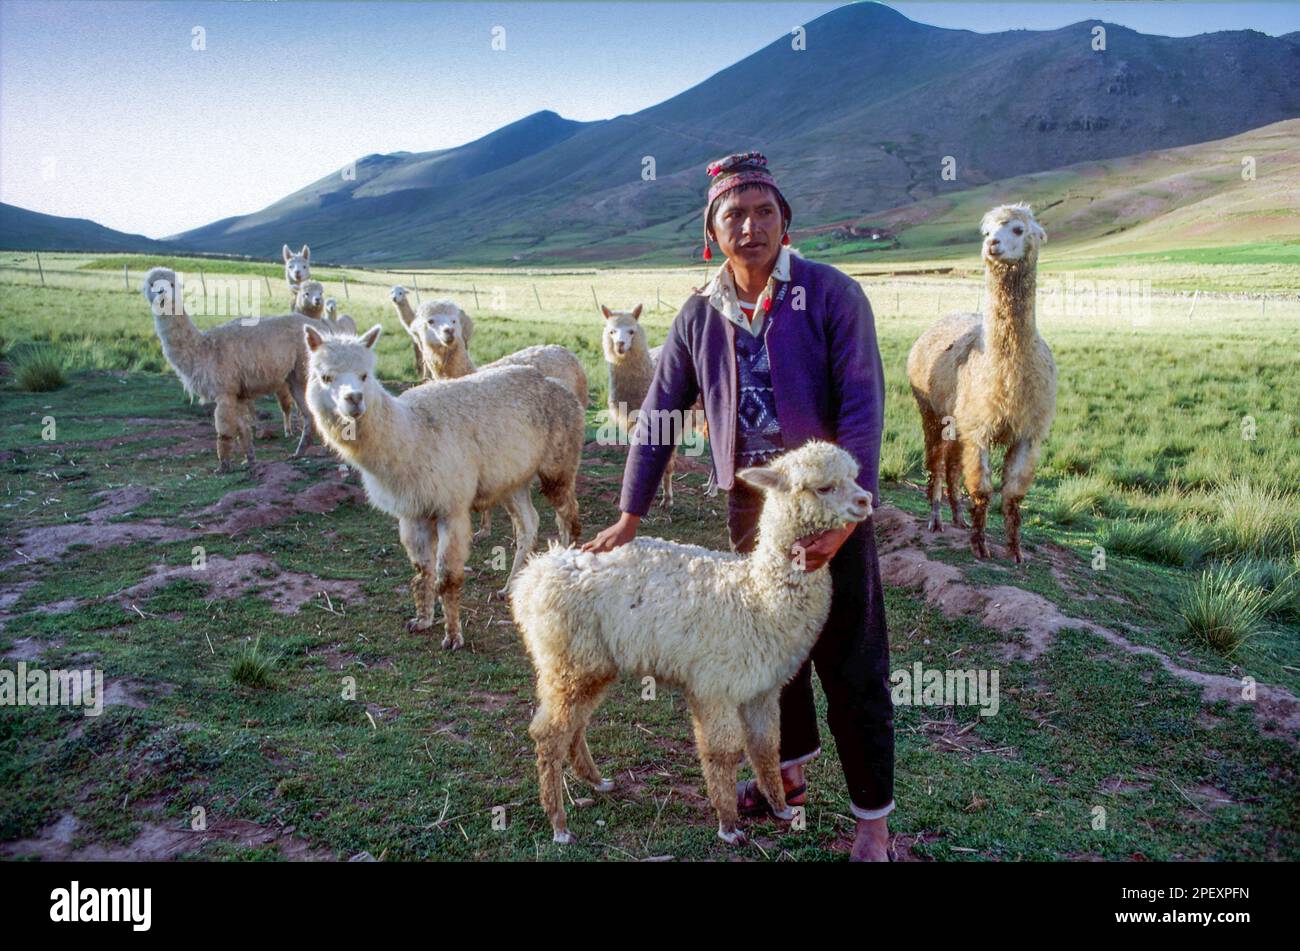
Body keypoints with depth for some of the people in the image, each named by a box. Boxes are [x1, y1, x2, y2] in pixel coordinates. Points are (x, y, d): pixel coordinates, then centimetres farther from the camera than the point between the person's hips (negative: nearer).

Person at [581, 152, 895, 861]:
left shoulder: (832, 294, -10)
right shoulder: (699, 315, 3)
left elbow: (862, 406, -15)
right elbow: (658, 415, 6)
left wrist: (844, 512, -24)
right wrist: (630, 516, 3)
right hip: (748, 505, 5)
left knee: (851, 666, 2)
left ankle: (873, 819, 18)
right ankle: (789, 773, 39)